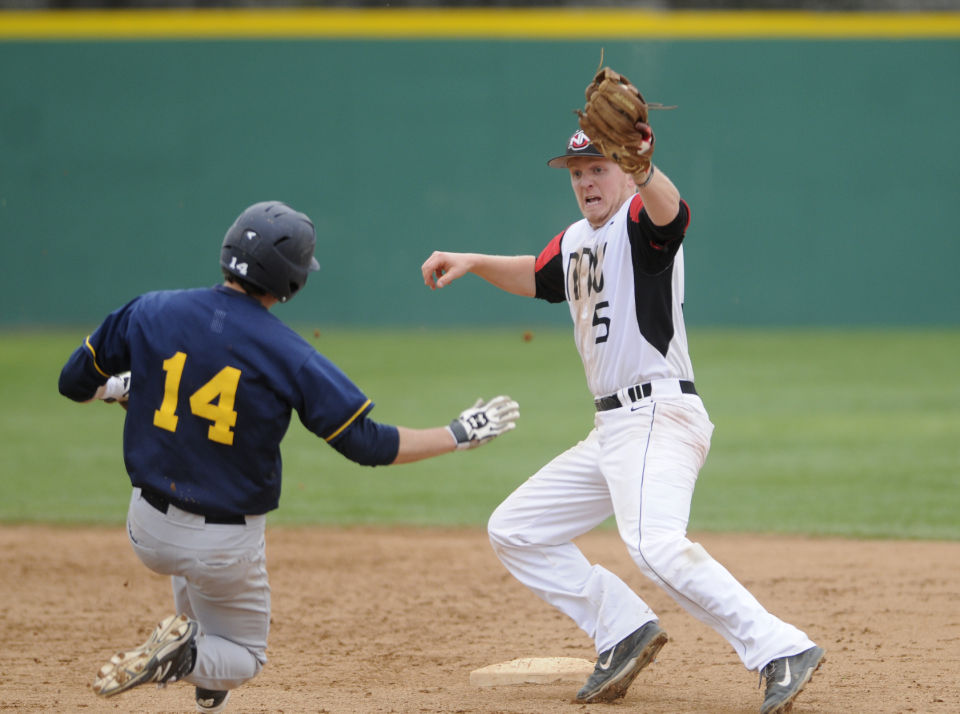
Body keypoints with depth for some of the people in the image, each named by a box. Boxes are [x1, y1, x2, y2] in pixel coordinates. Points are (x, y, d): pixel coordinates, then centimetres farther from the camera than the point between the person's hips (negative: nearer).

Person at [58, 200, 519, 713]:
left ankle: (190, 631, 18)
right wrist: (461, 435, -1)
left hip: (147, 531, 4)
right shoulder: (290, 357, -16)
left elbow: (75, 383, 1)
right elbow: (367, 444, -13)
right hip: (226, 546, -4)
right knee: (243, 656, 20)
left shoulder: (150, 313, -9)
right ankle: (189, 656, -14)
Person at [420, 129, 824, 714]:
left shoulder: (641, 221, -8)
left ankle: (784, 653, -32)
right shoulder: (577, 241, 19)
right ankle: (625, 632, 14)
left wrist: (643, 169, -55)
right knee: (514, 533, 14)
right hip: (613, 430, 10)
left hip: (659, 416, -10)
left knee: (657, 546, -32)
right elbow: (537, 277, 39)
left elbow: (668, 209, -33)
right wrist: (472, 263, 21)